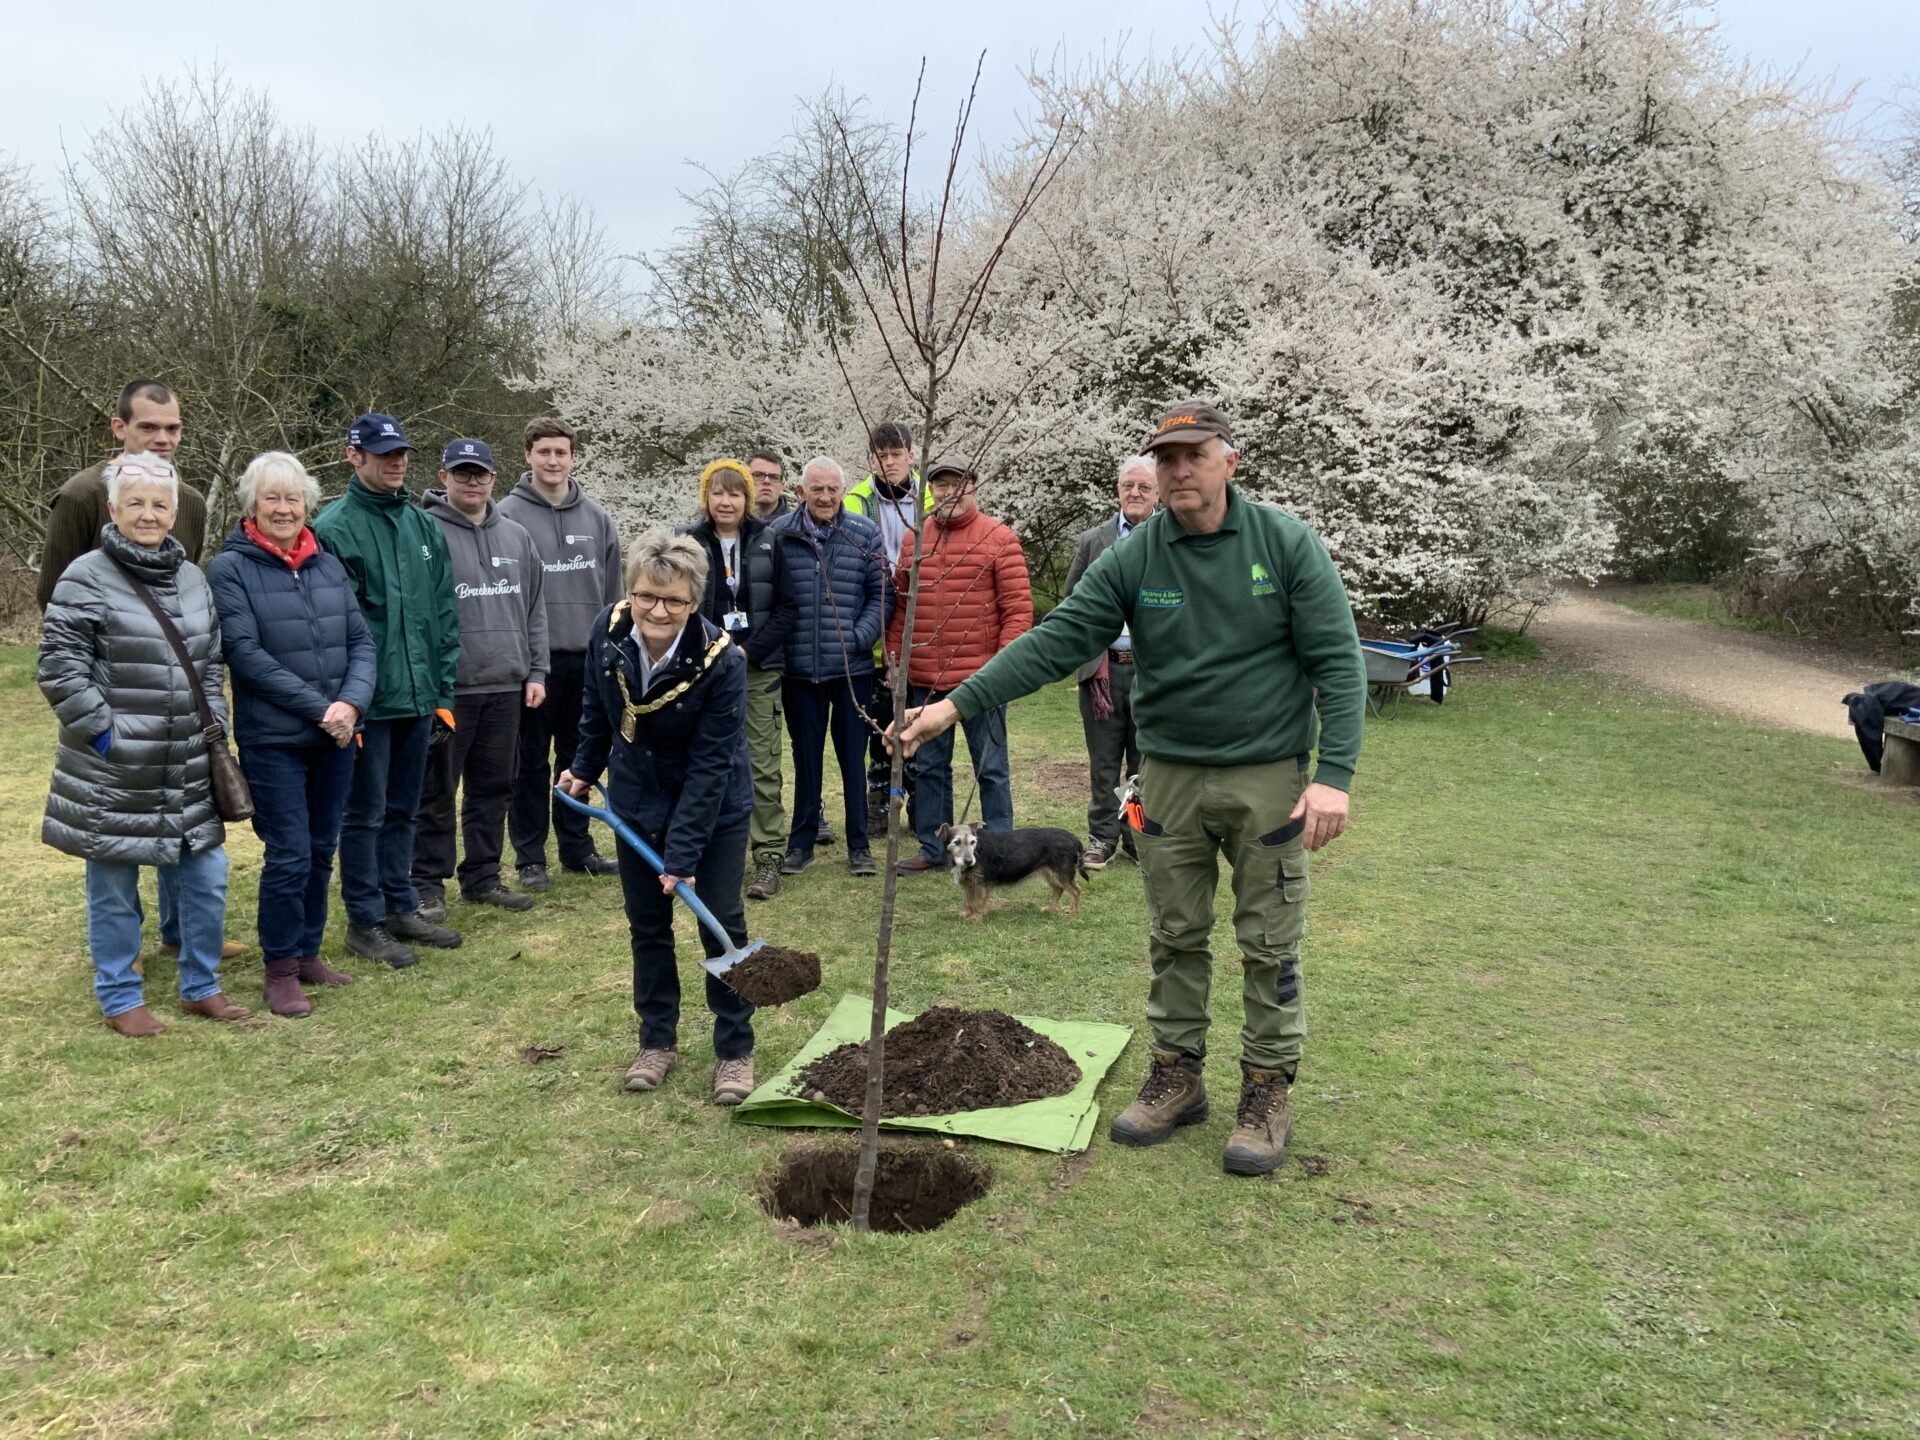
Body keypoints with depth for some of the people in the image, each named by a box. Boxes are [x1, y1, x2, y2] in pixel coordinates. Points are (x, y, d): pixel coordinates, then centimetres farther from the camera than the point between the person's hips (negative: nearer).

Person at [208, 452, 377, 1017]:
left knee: (322, 851, 12)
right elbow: (245, 653, -14)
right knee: (290, 856, -2)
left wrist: (351, 702, -14)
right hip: (273, 739, -5)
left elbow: (362, 641, 4)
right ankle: (280, 969, 13)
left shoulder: (329, 565, 7)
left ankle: (308, 952, 27)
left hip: (336, 737, 5)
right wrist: (318, 707, -17)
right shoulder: (229, 569, -7)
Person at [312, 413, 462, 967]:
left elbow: (445, 613, 13)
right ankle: (364, 920, 16)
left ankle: (401, 907, 28)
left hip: (417, 695, 6)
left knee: (403, 810, 16)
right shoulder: (335, 527, -9)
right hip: (368, 700, -6)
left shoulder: (424, 526, 10)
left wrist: (444, 689, 10)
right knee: (365, 813, 4)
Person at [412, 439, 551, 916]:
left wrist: (536, 671, 10)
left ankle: (482, 877, 24)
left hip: (506, 687, 5)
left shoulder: (516, 537, 12)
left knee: (493, 788, 12)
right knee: (436, 794, 3)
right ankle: (428, 884, 13)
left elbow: (534, 610, 16)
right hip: (446, 690, -5)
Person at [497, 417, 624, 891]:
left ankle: (577, 847, 23)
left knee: (579, 757, 12)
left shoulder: (597, 517, 7)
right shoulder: (509, 515, -5)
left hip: (587, 656, 4)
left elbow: (612, 589, 11)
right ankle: (530, 857, 13)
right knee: (531, 760, 4)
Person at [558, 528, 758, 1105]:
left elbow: (710, 766, -26)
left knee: (722, 925, 1)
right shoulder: (608, 632, -17)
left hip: (714, 805, -4)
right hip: (638, 802, 4)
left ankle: (735, 1052, 17)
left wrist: (683, 852, -26)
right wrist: (585, 768, 15)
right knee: (647, 925, 13)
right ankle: (657, 1040, 30)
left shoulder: (722, 660, -29)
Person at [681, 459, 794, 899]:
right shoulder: (689, 544, 3)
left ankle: (768, 857, 3)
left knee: (763, 764, -1)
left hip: (759, 669, -1)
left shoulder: (767, 542, 2)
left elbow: (786, 609, 0)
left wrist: (749, 650, -9)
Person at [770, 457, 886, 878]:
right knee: (806, 757, 12)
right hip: (799, 668, 0)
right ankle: (802, 841, 24)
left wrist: (858, 638, -10)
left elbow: (879, 594, 1)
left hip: (853, 668, 0)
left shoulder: (865, 534, 0)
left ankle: (858, 845, 18)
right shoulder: (779, 534, -2)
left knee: (853, 756, 8)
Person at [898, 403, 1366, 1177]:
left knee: (1269, 944, 6)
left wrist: (1334, 774, -18)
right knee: (1175, 937, 13)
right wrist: (957, 703, -20)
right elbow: (1056, 639, -10)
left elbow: (1337, 661, -9)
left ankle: (1267, 1090, 22)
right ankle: (1177, 1074, 29)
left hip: (1268, 778, -2)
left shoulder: (1287, 544, -8)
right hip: (1170, 775, 3)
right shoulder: (1132, 560, -3)